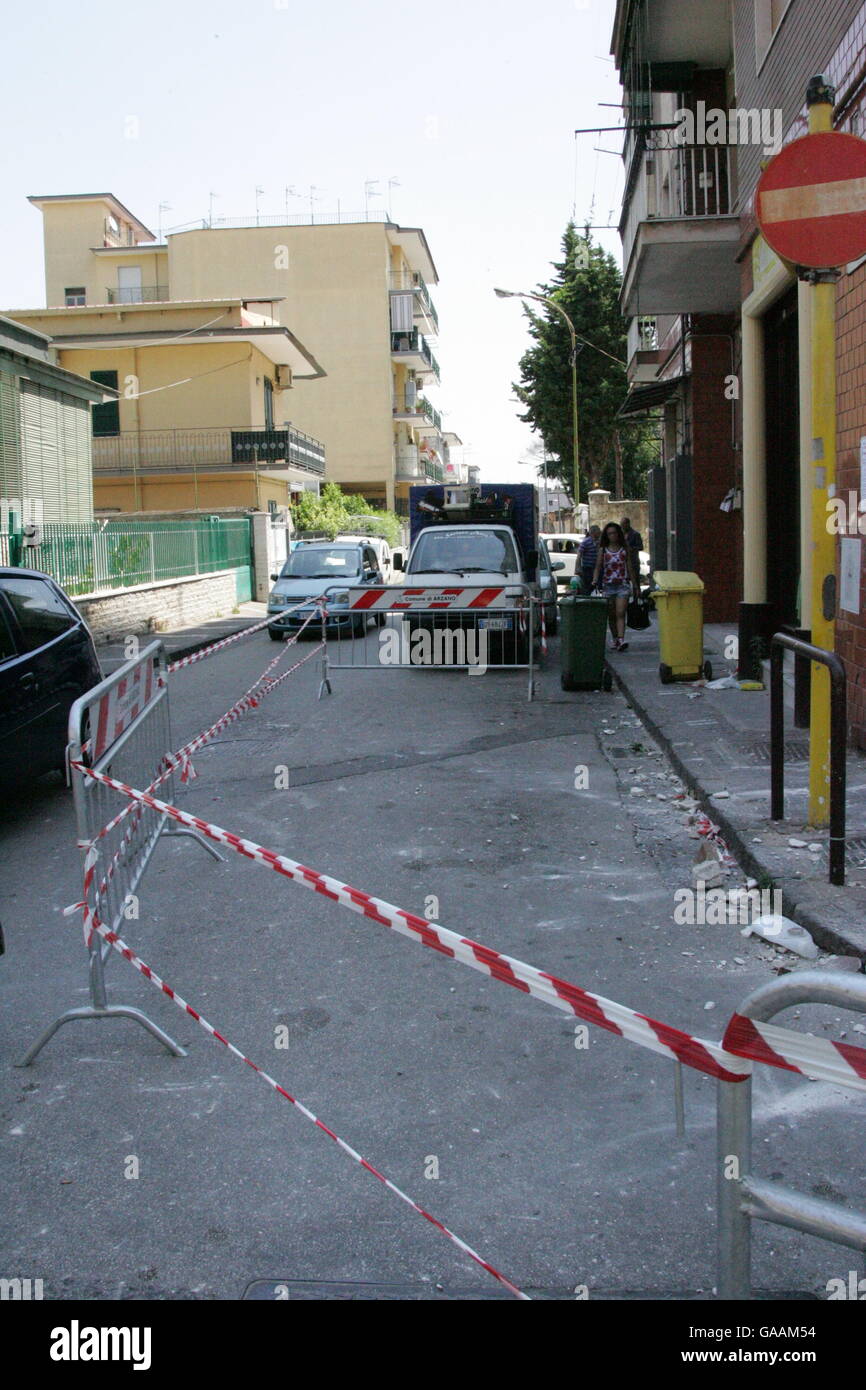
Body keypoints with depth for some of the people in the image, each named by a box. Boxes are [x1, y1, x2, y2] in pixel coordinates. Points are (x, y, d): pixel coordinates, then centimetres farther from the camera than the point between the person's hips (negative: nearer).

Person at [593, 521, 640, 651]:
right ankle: (615, 640, 19)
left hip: (623, 585, -2)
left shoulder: (625, 549, 6)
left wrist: (636, 586, 11)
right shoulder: (602, 550, 6)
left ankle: (621, 640, -24)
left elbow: (630, 568, 10)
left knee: (620, 613, -14)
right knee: (611, 615, 8)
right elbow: (598, 567, 2)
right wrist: (595, 581, -16)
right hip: (608, 586, 2)